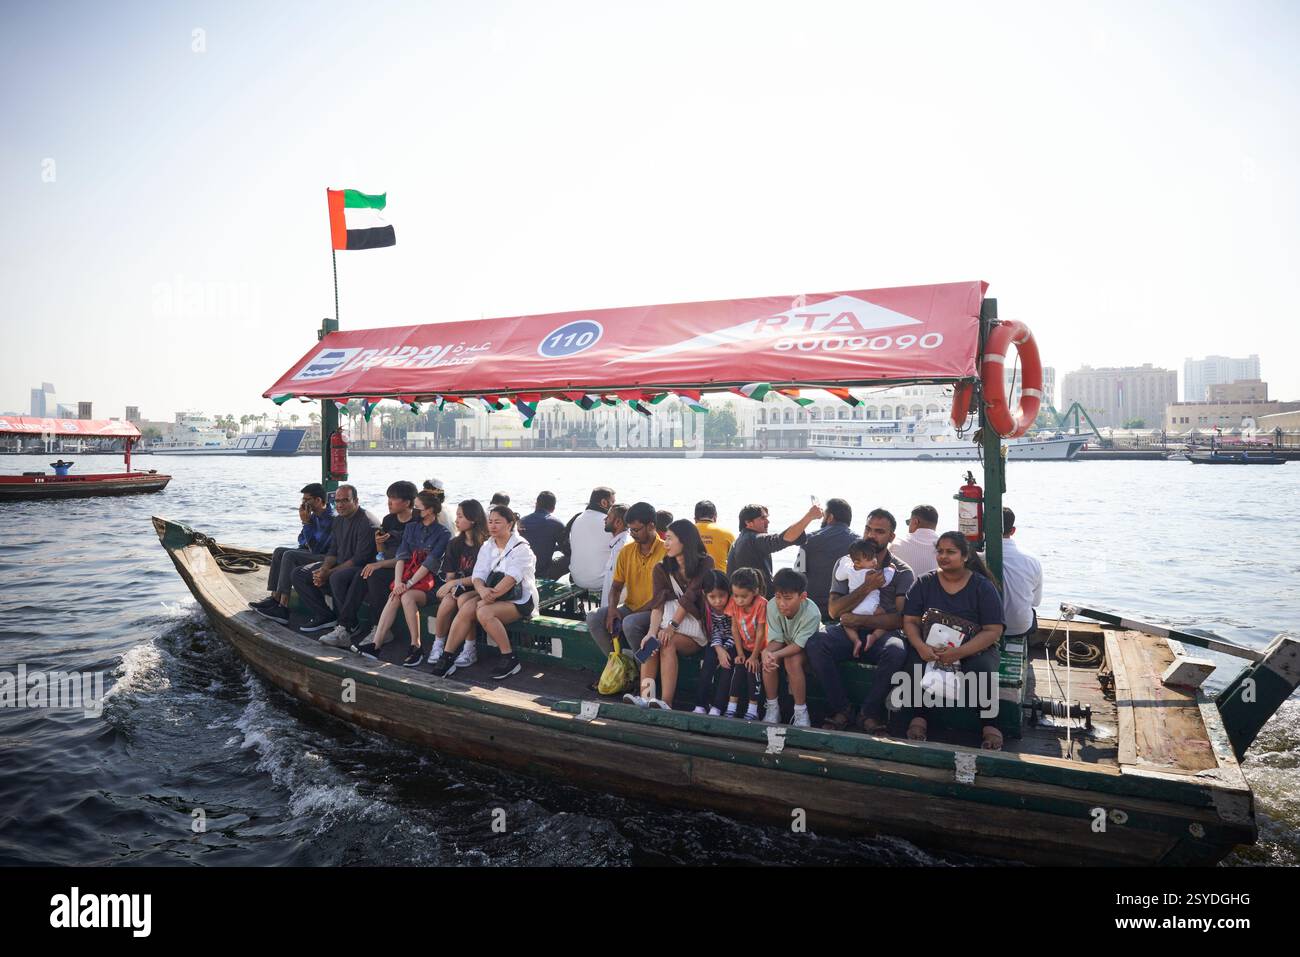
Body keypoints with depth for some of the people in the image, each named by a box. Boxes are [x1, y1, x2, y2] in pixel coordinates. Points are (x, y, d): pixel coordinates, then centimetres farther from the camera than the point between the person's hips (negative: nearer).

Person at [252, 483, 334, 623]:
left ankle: (282, 607, -25)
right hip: (314, 553, 10)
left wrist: (306, 522, -20)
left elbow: (315, 548, -23)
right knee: (279, 551, 4)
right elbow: (301, 539, 22)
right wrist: (307, 543, -2)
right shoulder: (315, 515, 10)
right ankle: (274, 598, -5)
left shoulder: (330, 519, -20)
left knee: (290, 556, -23)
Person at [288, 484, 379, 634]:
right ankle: (324, 616, 1)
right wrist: (324, 569, -7)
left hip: (362, 568, -9)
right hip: (340, 566, 10)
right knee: (299, 574, 2)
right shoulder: (339, 520, 11)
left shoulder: (368, 523, -18)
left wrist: (329, 573, -19)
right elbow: (333, 550, 15)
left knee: (337, 578, -39)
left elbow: (360, 559, -22)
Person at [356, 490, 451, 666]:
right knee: (395, 597, -28)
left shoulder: (442, 533, -2)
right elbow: (401, 557, 5)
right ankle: (376, 644, -34)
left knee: (406, 596, -33)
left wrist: (408, 584, -19)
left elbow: (430, 563, -12)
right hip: (408, 576, 4)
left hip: (430, 582, -4)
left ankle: (416, 647, -26)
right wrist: (398, 582, -12)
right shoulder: (411, 528, 16)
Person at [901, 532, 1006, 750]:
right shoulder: (924, 583, 6)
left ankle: (990, 725, -14)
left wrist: (958, 653, -21)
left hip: (975, 649, -1)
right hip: (930, 648, 1)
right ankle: (919, 718, -19)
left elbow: (993, 631, -7)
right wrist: (921, 647, -20)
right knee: (915, 660, -31)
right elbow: (910, 621, 3)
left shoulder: (983, 586, -1)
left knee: (983, 668, -33)